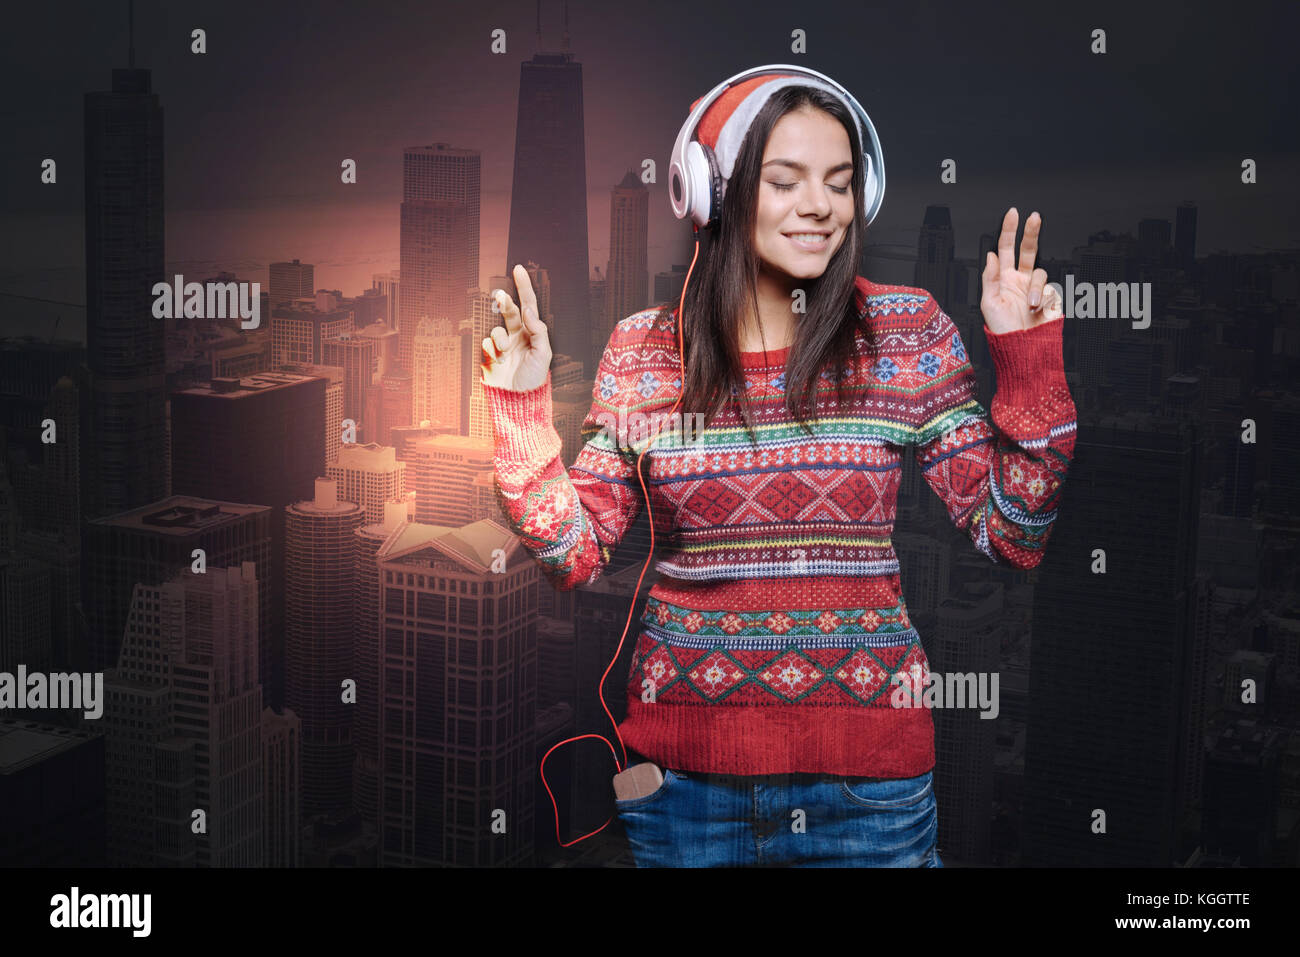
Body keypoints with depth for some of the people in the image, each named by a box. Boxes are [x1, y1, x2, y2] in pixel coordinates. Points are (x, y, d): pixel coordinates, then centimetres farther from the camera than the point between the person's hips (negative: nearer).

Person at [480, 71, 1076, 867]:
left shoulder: (910, 331, -1)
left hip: (868, 774, 0)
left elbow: (1011, 539, -2)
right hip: (682, 770, 1)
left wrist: (1029, 362, -10)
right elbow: (578, 555, 2)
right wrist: (524, 414, -9)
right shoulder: (643, 350, 1)